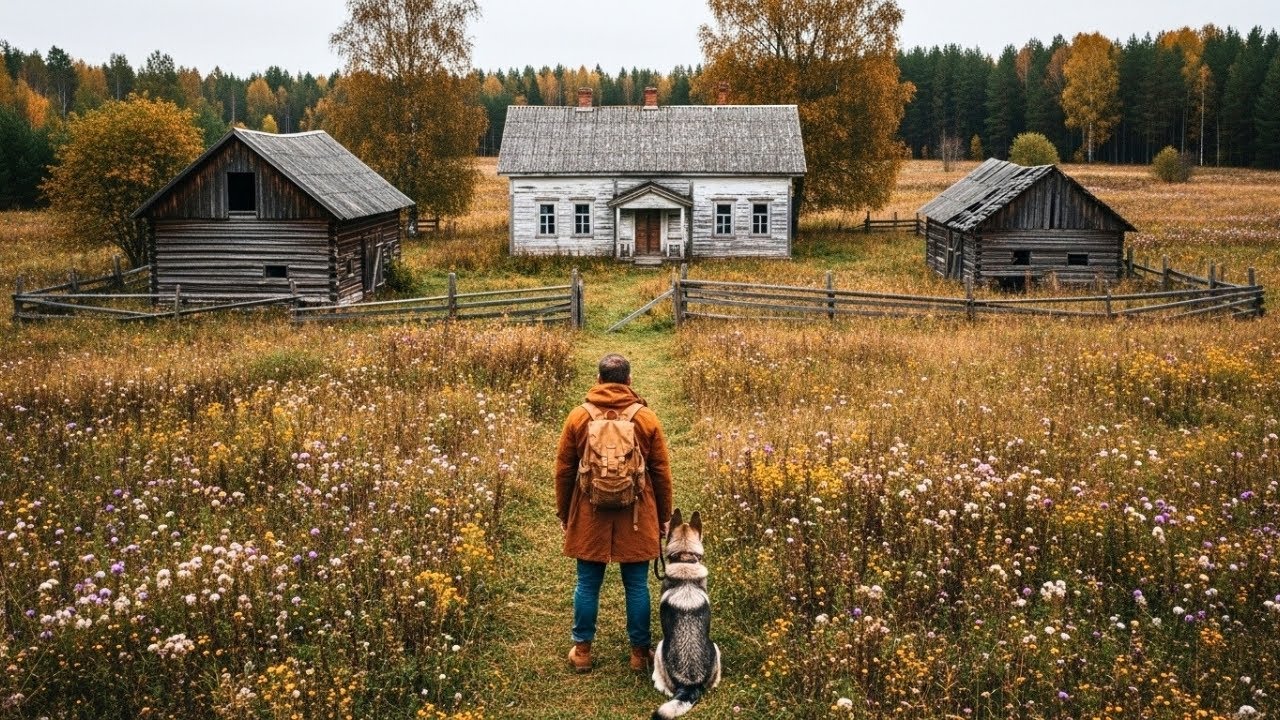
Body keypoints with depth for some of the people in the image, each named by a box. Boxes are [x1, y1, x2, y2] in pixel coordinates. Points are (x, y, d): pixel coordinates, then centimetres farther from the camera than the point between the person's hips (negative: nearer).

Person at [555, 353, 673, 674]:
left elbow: (563, 470, 4)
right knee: (637, 585, 8)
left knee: (588, 584, 11)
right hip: (636, 518, 0)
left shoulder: (578, 417, -2)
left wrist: (564, 514, 15)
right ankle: (640, 653, 17)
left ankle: (582, 651, 19)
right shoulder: (647, 418, -4)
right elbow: (661, 472, 2)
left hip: (589, 516, 1)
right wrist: (664, 517, 12)